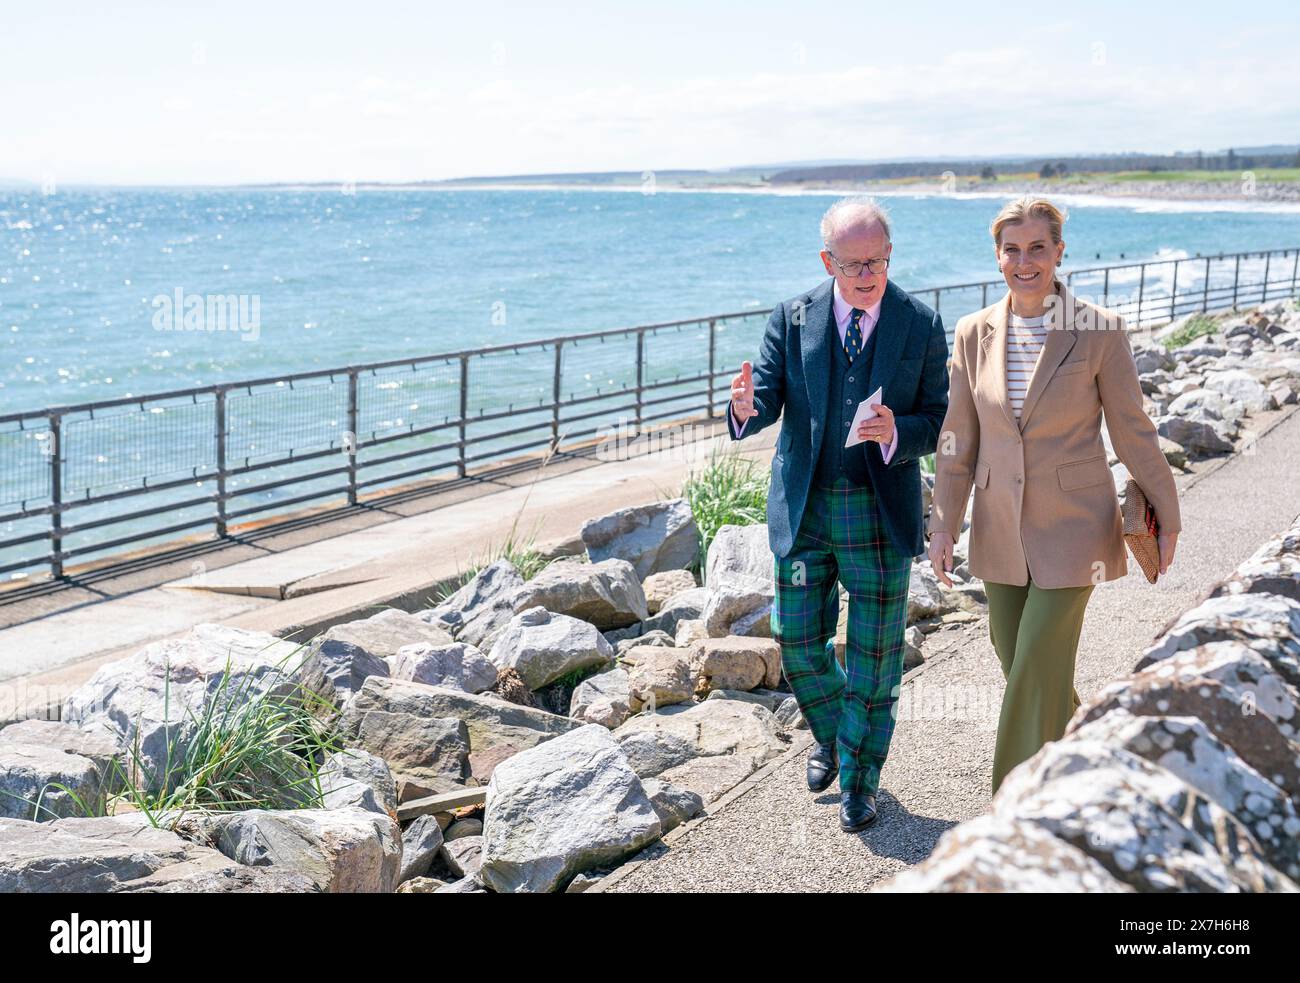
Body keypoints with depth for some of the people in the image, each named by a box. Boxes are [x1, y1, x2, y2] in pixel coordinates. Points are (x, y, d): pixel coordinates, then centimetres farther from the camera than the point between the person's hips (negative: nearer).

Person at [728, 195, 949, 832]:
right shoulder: (792, 319, -2)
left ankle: (860, 775, 25)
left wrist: (896, 432, -24)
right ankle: (830, 734, 38)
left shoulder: (921, 325, -4)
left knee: (874, 653, 5)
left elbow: (938, 420, -2)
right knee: (797, 642, 7)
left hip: (880, 511, -1)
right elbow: (767, 401, -4)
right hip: (802, 508, 1)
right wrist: (746, 409, -29)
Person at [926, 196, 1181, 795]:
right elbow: (958, 438, 5)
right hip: (1000, 530, 4)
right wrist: (943, 523, 1)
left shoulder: (1100, 331, -9)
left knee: (1036, 676, -6)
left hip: (1072, 528, -4)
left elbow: (1132, 430, -3)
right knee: (1017, 664, 15)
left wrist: (1165, 515, 3)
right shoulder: (975, 334, 1)